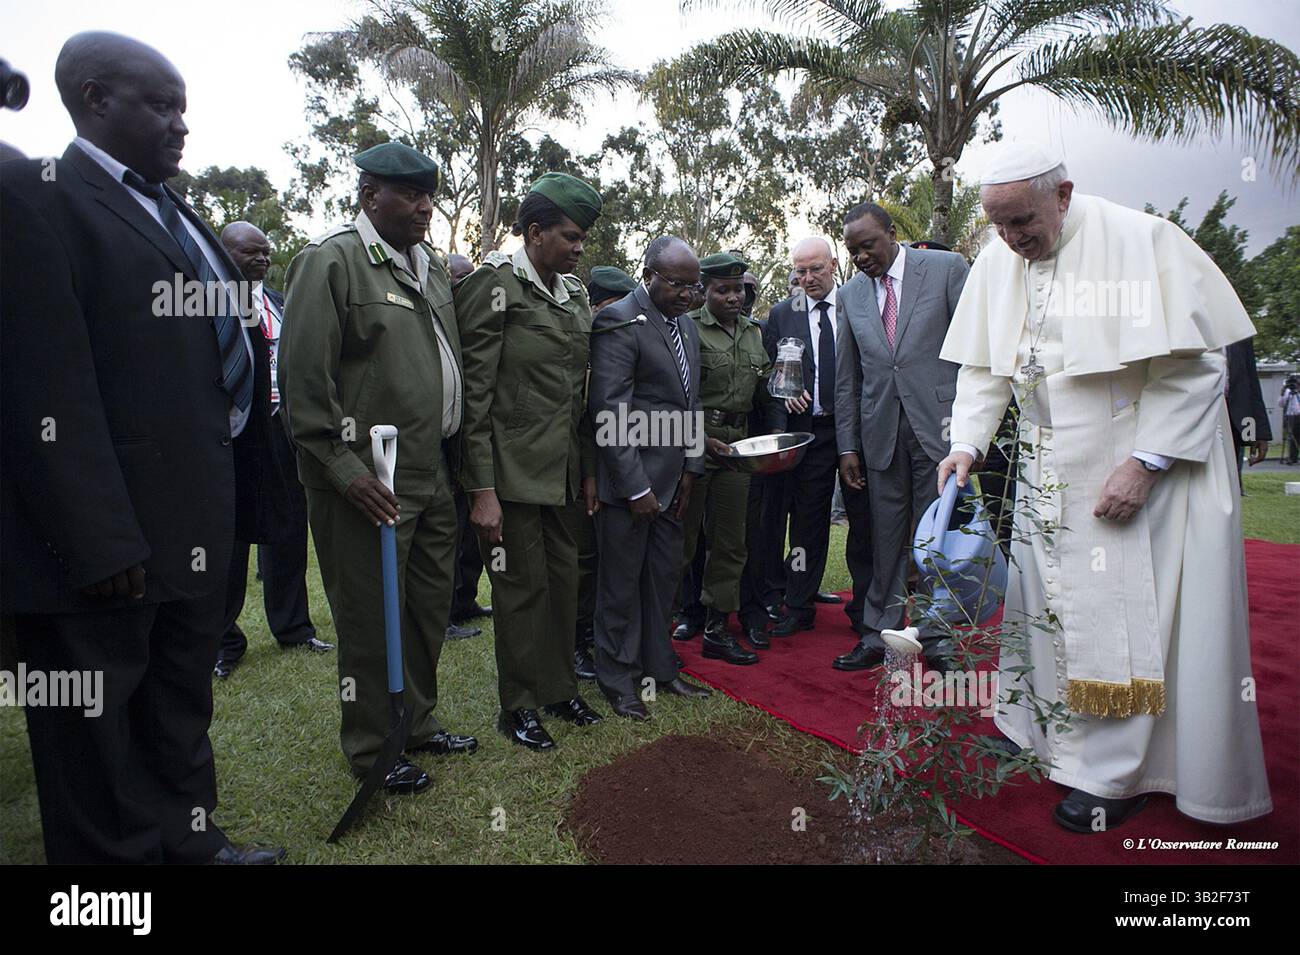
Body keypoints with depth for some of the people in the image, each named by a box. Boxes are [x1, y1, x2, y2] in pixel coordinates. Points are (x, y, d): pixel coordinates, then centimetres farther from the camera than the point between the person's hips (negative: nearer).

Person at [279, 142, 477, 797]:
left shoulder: (432, 265, 14)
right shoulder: (328, 260, -9)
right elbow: (303, 378, -14)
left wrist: (452, 457, 13)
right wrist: (345, 468, -18)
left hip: (433, 476, 8)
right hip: (368, 484, -8)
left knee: (430, 608, 17)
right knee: (372, 620, 5)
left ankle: (417, 725, 36)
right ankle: (372, 749, 24)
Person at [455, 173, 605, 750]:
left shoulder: (574, 294, 12)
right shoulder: (494, 286, -9)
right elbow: (474, 394, -13)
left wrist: (588, 470, 15)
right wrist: (482, 490, -16)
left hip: (562, 472, 7)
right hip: (512, 473, -6)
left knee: (563, 577, 13)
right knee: (522, 585, 3)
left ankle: (559, 689, 32)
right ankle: (518, 707, 21)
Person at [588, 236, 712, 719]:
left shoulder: (686, 325, 12)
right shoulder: (620, 322, -14)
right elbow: (610, 411, -19)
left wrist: (691, 468, 9)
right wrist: (636, 488, -18)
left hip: (672, 478, 8)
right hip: (629, 478, -8)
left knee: (664, 576, 16)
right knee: (621, 583, 4)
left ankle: (659, 667, 31)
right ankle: (619, 680, 19)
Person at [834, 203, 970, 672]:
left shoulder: (947, 268, 1)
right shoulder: (850, 294, 11)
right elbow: (846, 378, 12)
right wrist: (847, 446, 8)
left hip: (940, 423, -3)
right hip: (882, 433, 3)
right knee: (886, 540, 7)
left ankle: (936, 641, 16)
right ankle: (879, 636, 18)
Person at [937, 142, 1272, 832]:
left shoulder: (1143, 242, -15)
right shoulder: (995, 265, 1)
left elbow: (1192, 367, -15)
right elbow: (984, 370, 6)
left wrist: (1145, 463, -19)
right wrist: (966, 443, -8)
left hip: (1144, 465, -5)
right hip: (1050, 477, 5)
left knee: (1124, 610, -1)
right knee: (1050, 601, 10)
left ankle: (1117, 773, 13)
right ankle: (1052, 734, 27)